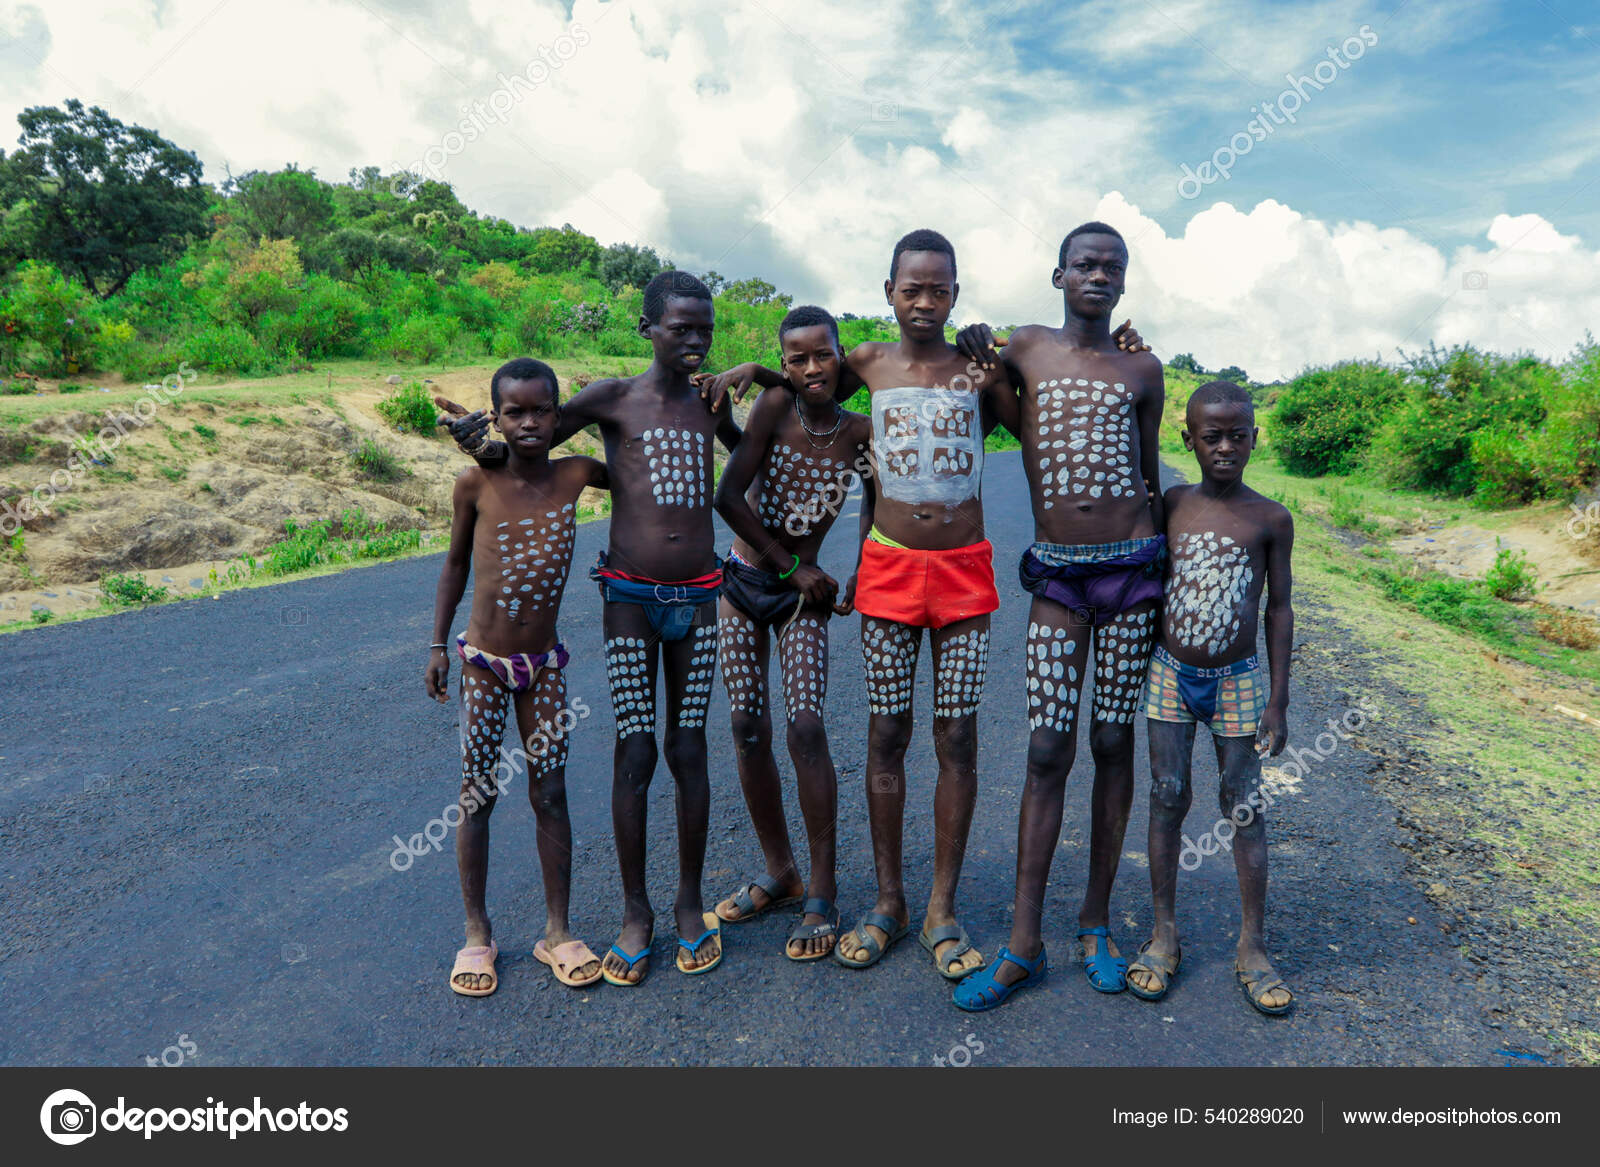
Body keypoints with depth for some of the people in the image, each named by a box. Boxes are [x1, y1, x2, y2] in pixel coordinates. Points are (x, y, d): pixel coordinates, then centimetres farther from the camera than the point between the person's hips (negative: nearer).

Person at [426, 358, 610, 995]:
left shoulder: (574, 475, -6)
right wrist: (438, 645, 3)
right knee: (477, 797, 8)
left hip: (544, 665, 2)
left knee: (550, 797, 8)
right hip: (482, 663, -1)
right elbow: (456, 564, 3)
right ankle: (477, 933, 24)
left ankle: (557, 931, 22)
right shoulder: (476, 482, -10)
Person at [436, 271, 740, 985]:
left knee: (688, 751, 7)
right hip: (630, 597, -2)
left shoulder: (710, 398, 9)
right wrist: (480, 442, -14)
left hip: (697, 599, 3)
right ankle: (636, 912, 17)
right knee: (634, 754, 1)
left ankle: (690, 904, 22)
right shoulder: (612, 398, -1)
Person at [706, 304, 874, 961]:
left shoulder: (859, 432, -5)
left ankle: (822, 895, 0)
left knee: (805, 728, -12)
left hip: (803, 593, -1)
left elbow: (876, 508, 12)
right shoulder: (774, 407, -10)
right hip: (744, 581, 1)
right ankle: (779, 874, 22)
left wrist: (858, 584, 4)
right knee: (749, 730, 4)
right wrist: (793, 567, -13)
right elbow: (728, 497, -17)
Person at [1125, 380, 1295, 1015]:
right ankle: (1164, 934, 19)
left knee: (1244, 807, 5)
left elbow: (1279, 608, 0)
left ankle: (1252, 946, 19)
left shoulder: (1271, 519, -3)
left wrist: (1278, 700, -1)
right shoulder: (1171, 504, -1)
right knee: (1167, 800, 6)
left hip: (1238, 681, -1)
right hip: (1171, 675, 1)